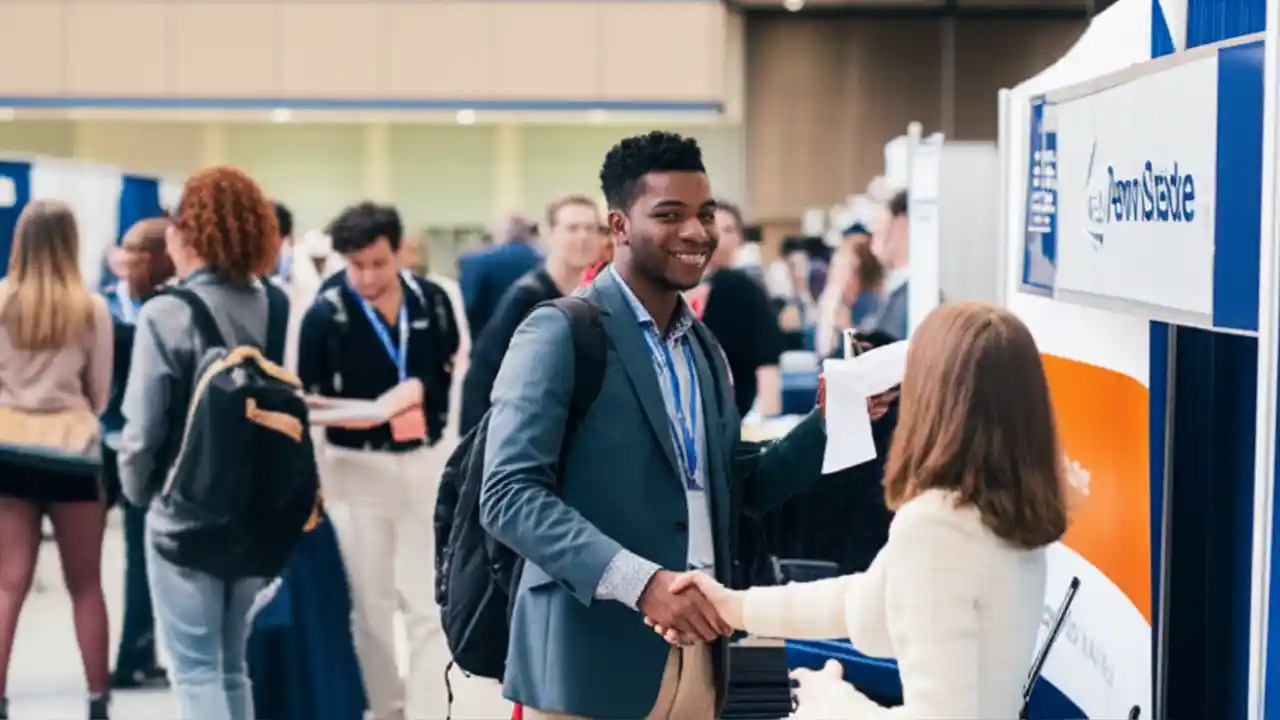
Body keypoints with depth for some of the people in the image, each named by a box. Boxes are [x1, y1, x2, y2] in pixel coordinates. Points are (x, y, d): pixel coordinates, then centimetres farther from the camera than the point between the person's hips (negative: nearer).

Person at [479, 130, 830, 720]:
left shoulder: (703, 348, 15)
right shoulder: (559, 334, -8)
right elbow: (509, 495, -16)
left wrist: (834, 417, 4)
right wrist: (639, 580, -26)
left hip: (695, 657, 7)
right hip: (592, 658, -7)